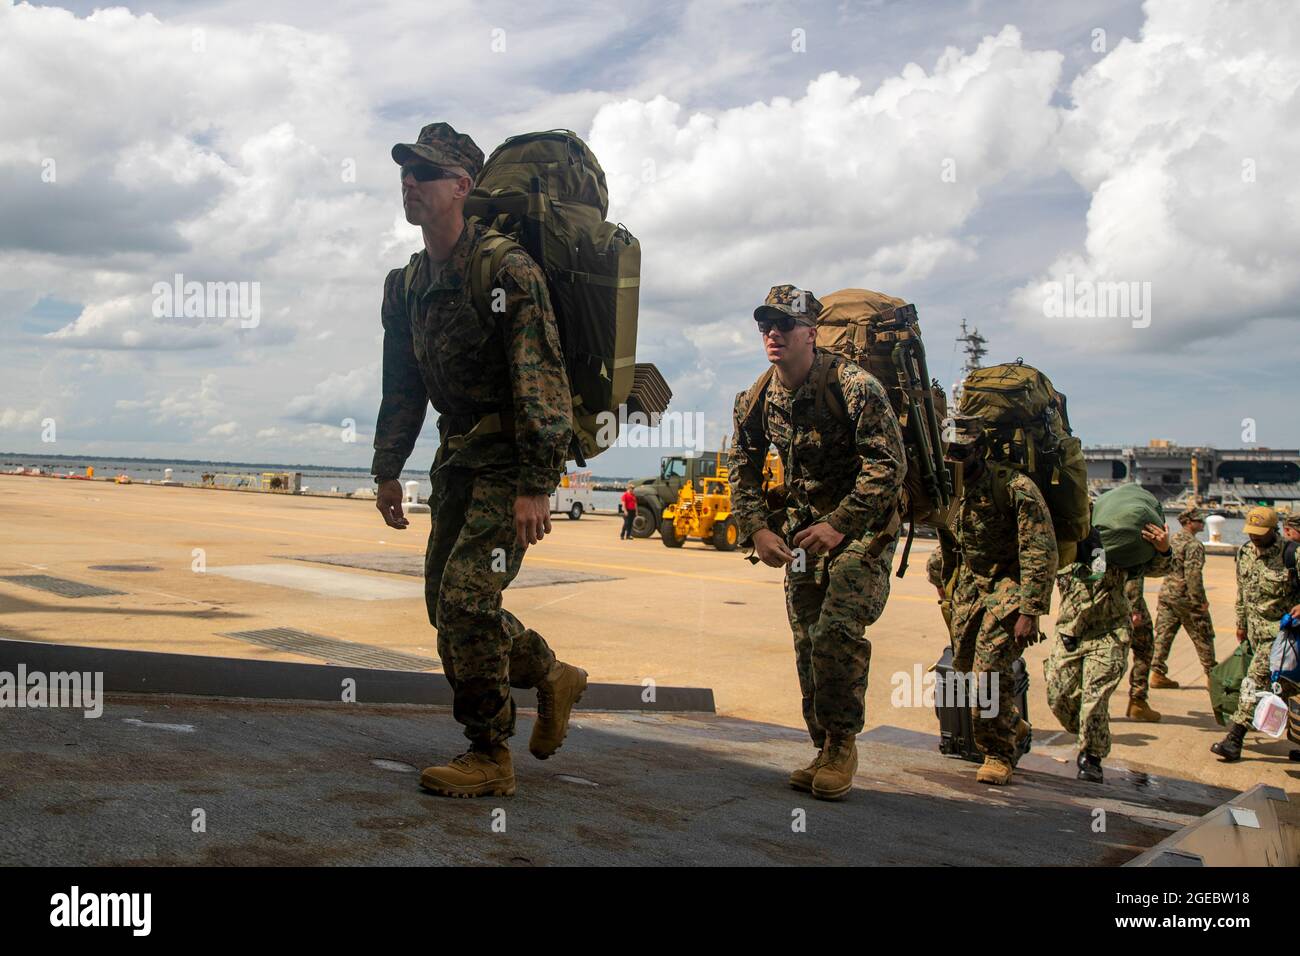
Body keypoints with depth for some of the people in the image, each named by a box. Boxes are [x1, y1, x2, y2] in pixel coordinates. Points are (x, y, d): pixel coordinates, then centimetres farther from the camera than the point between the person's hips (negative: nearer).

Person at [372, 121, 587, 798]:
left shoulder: (506, 270, -16)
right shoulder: (408, 283, 10)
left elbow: (541, 382, -21)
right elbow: (402, 385, 18)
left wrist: (536, 486, -25)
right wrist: (387, 469, 16)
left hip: (510, 459, -8)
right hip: (458, 456, 9)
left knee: (466, 596, -14)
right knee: (446, 601, 9)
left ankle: (490, 757, 0)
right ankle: (552, 678, 31)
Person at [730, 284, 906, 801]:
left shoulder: (854, 386, -20)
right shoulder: (756, 401, -3)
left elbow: (889, 465, -22)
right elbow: (743, 471, 7)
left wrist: (840, 524, -28)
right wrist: (757, 529, -8)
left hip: (863, 525, -5)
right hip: (802, 527, 5)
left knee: (838, 630, -19)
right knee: (808, 642, 4)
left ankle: (841, 744, -3)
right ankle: (824, 749, 16)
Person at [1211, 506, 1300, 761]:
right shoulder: (1245, 552, 6)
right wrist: (1241, 623, 21)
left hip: (1280, 627, -7)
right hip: (1255, 626, 7)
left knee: (1256, 678, -14)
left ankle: (1234, 740, -15)